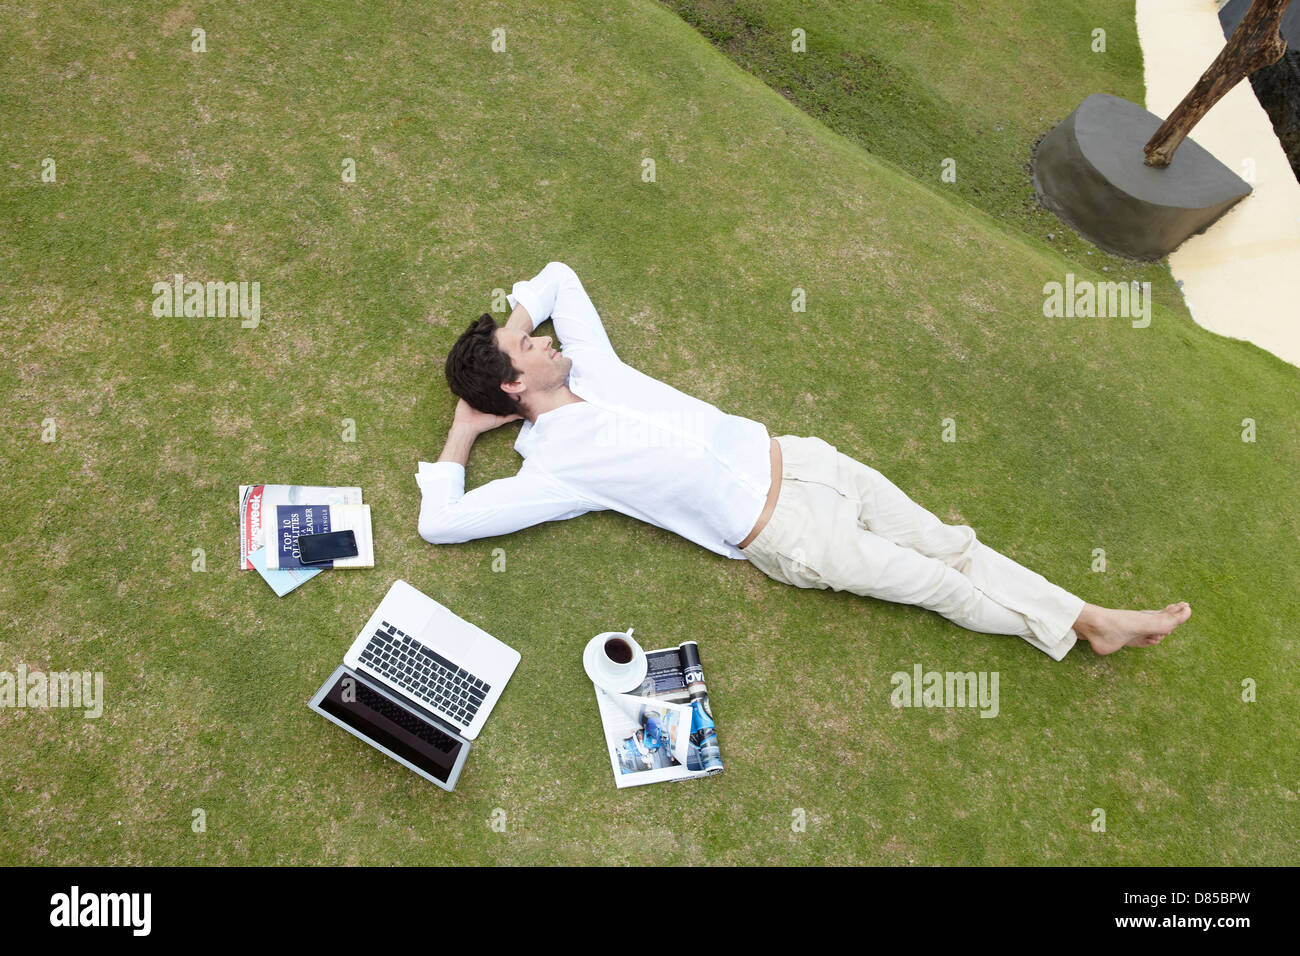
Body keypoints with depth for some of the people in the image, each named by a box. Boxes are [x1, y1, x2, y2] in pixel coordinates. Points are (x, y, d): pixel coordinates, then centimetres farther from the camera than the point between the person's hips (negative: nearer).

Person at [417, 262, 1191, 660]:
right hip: (788, 537, -6)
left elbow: (558, 275, 20)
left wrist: (517, 313, 6)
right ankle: (1071, 627, 20)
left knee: (949, 543, 7)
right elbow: (441, 523, -13)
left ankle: (1093, 621, 18)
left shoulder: (592, 370, 7)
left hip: (794, 459, 6)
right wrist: (462, 434, -4)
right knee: (939, 583, 1)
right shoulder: (555, 467, -11)